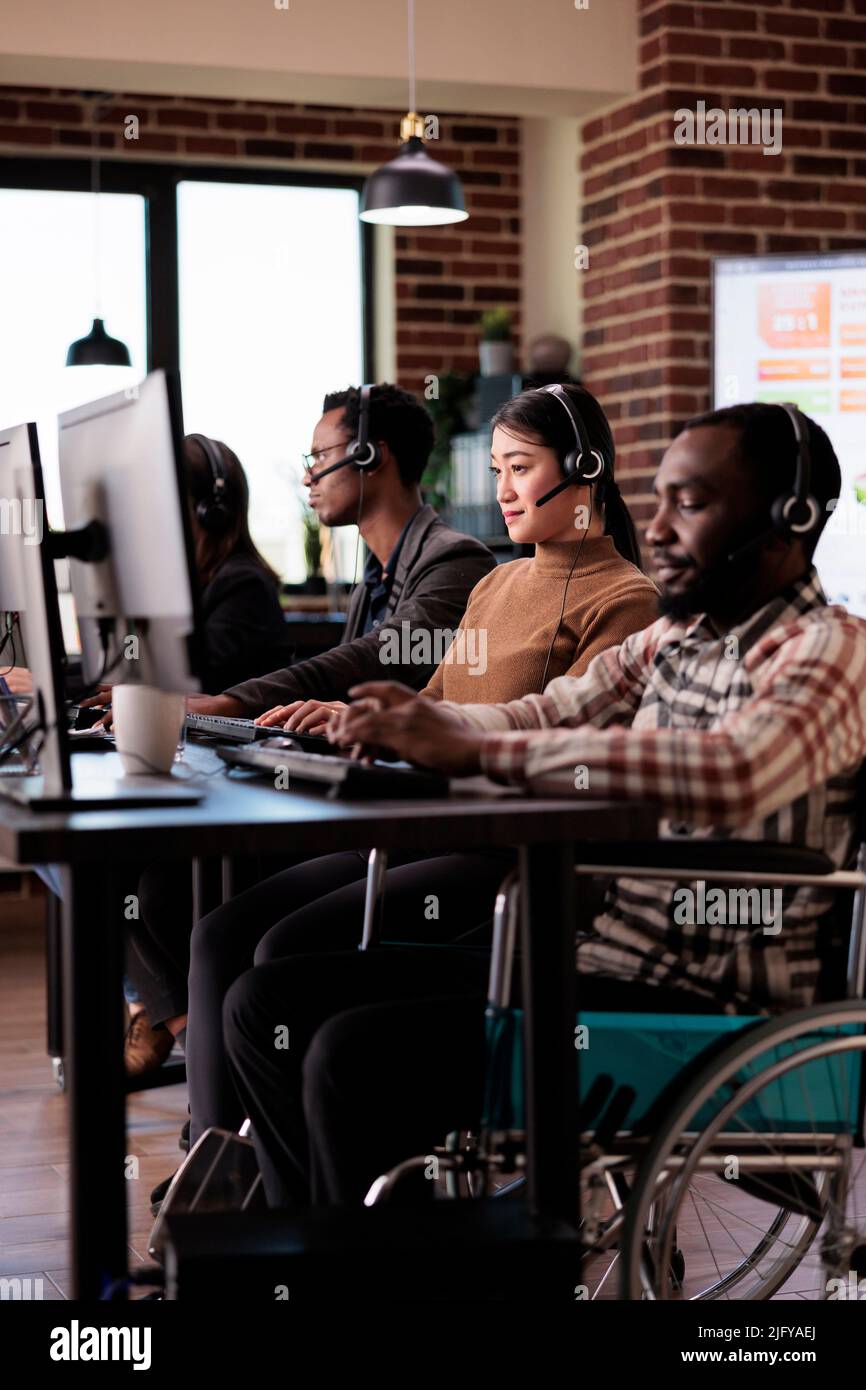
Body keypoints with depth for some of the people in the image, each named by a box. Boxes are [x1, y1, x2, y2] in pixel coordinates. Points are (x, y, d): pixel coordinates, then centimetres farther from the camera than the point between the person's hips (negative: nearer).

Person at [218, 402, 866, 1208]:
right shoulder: (670, 640, 17)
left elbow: (735, 774, -31)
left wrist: (474, 750, -31)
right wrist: (416, 723, -10)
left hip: (707, 1008, -9)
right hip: (593, 957, 9)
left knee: (355, 1052, -25)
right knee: (268, 1002, 2)